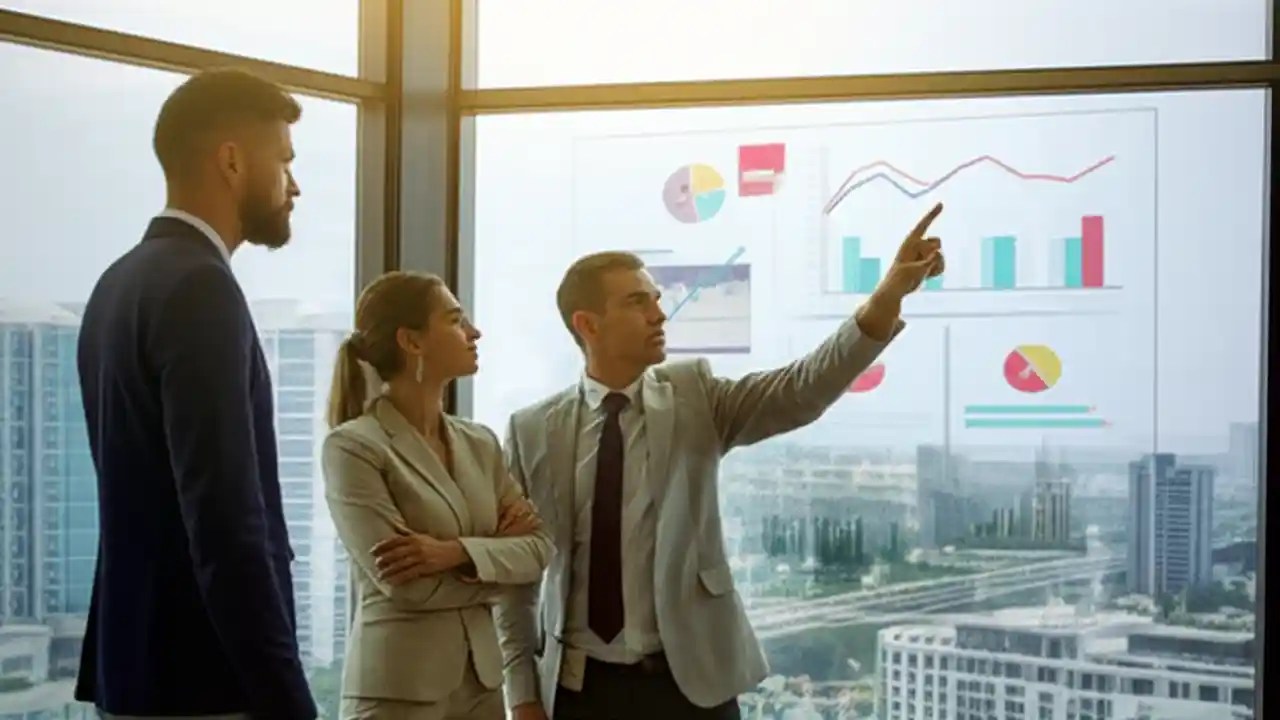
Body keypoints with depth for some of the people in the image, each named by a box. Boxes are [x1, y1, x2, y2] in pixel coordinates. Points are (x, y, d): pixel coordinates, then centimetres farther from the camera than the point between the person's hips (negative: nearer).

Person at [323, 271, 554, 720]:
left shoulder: (480, 443, 11)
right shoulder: (353, 447, -10)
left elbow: (537, 550, 2)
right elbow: (405, 582, -17)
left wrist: (457, 552, -15)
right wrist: (494, 548, -3)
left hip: (480, 681, 6)